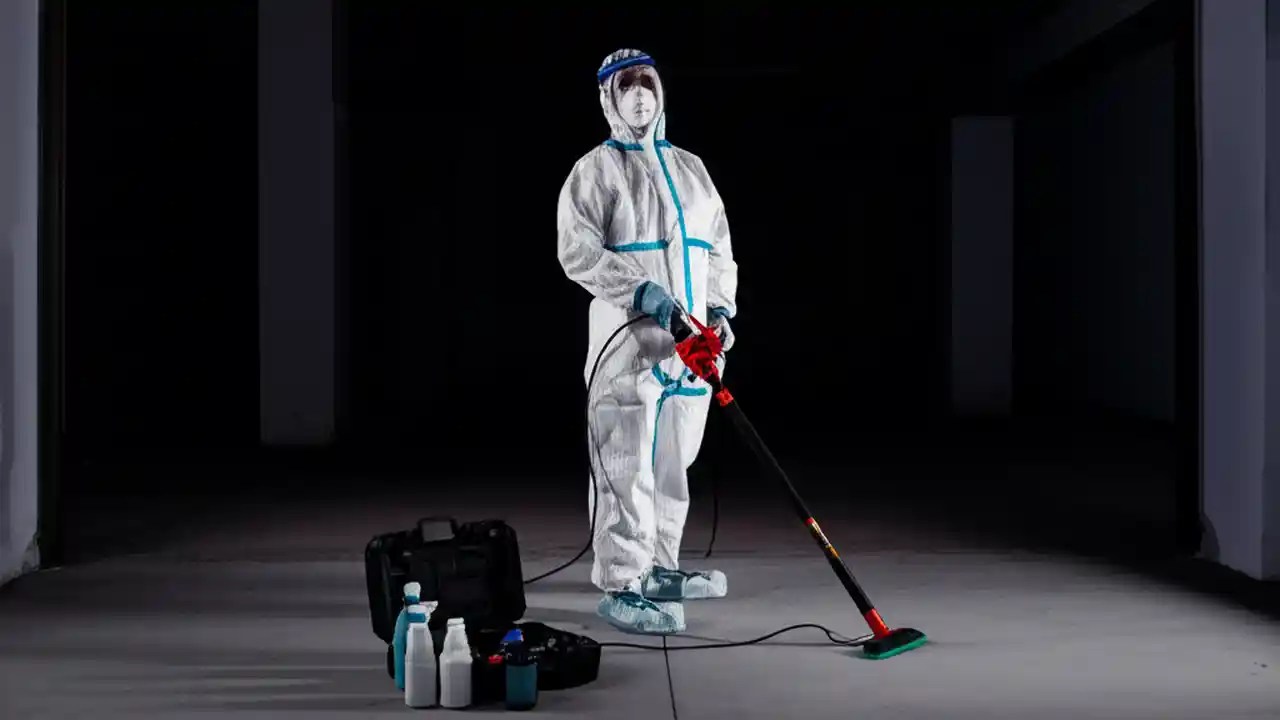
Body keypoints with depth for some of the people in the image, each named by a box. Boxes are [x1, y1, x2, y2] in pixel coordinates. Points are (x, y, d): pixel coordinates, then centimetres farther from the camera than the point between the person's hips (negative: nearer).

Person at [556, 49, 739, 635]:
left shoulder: (690, 168, 19)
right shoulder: (595, 169, 2)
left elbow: (719, 249, 19)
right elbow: (578, 251, -9)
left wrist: (720, 310, 4)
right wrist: (641, 290, -20)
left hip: (690, 340, 6)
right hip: (628, 338, -6)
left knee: (673, 460, 13)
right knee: (628, 464, -9)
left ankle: (659, 568, 25)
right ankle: (621, 586, -6)